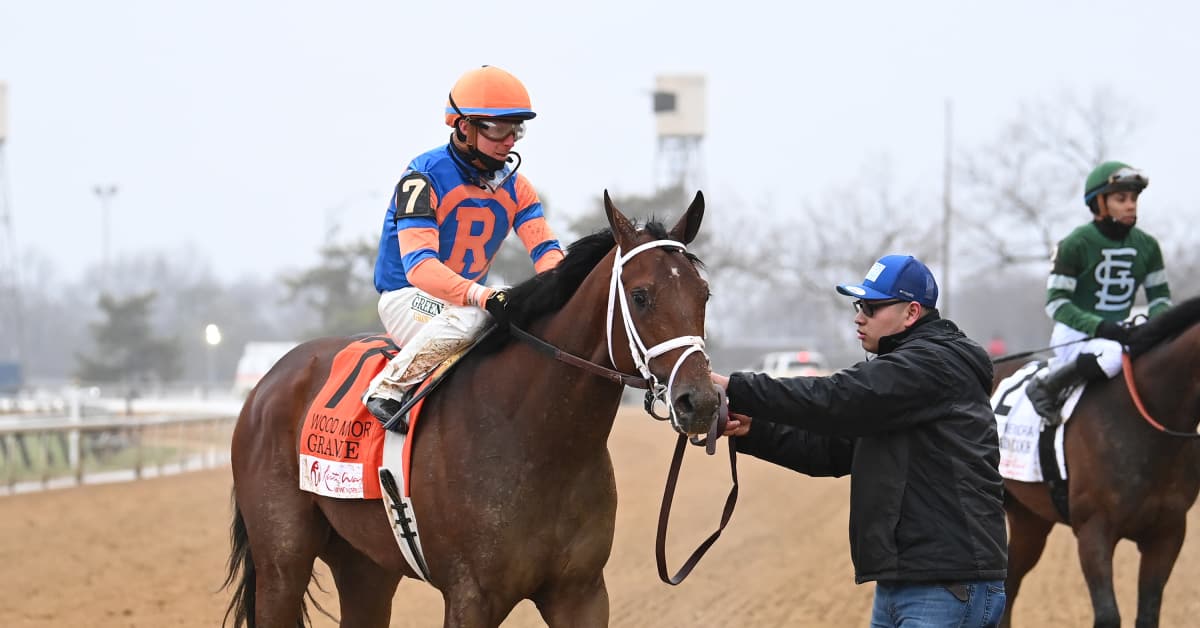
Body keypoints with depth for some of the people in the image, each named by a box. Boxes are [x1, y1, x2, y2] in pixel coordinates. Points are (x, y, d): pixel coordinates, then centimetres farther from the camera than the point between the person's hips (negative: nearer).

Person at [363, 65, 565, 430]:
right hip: (407, 297, -7)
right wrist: (482, 296, -47)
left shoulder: (514, 187, 3)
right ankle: (388, 387, -22)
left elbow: (545, 249, -6)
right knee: (466, 318, -38)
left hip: (469, 296, 7)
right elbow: (418, 265, -31)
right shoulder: (423, 178, -19)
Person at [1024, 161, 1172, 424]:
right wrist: (1099, 326, -28)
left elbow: (1160, 295, 12)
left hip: (1119, 333, 6)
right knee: (1114, 355, -37)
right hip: (1074, 334, -6)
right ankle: (1044, 390, -22)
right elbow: (1056, 302, -13)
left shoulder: (1146, 245, 5)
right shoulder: (1076, 244, -11)